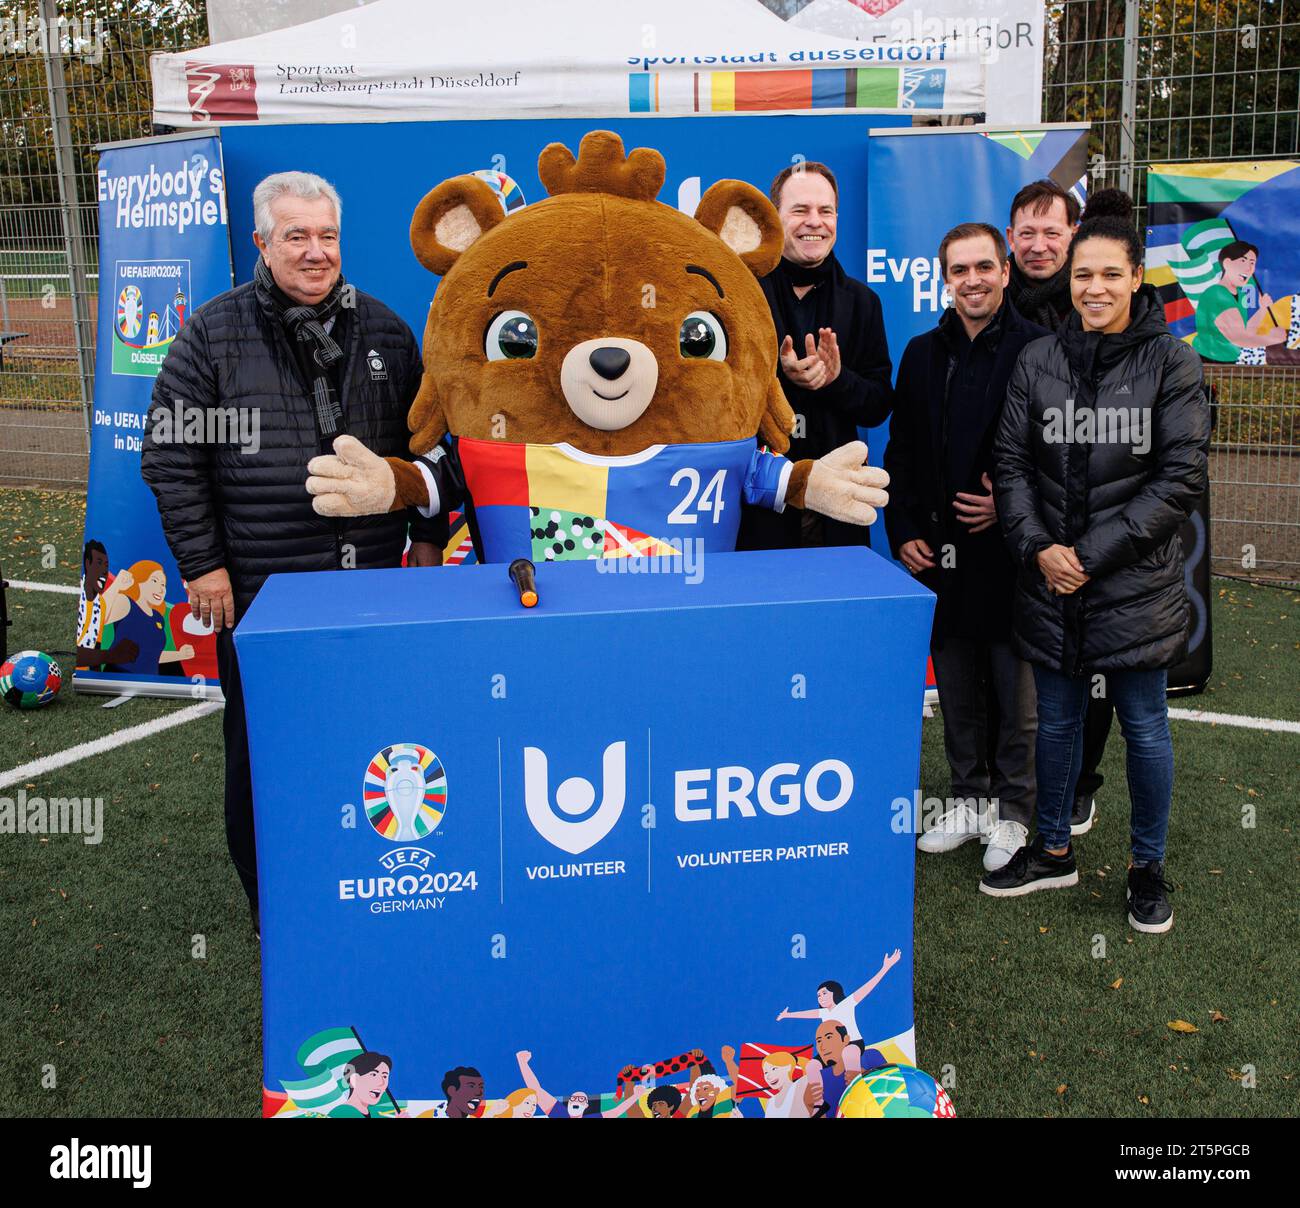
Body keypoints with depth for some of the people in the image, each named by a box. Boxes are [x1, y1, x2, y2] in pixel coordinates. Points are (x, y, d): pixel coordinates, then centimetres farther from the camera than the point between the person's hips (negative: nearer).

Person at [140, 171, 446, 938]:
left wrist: (427, 535, 11)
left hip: (372, 580, 3)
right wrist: (201, 563, -6)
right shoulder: (213, 334, -2)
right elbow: (172, 456, -2)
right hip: (259, 589, -2)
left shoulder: (384, 329, 8)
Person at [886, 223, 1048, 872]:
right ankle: (968, 798, 29)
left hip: (1011, 551, -4)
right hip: (941, 551, 5)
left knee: (1017, 690, 5)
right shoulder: (924, 354, 10)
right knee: (956, 687, 14)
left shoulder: (1037, 351, -5)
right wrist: (903, 532, 5)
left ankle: (1013, 811, 20)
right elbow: (901, 452, 13)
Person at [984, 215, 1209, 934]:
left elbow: (1181, 478, -8)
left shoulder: (1169, 361, -4)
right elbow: (1010, 462, 4)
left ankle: (1148, 867, 26)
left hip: (1136, 583, -2)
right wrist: (1038, 547, -11)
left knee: (1144, 726, 8)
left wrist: (1094, 553, -14)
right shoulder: (1038, 360, 4)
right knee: (1057, 720, 15)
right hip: (1050, 580, 3)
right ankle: (1053, 852, 32)